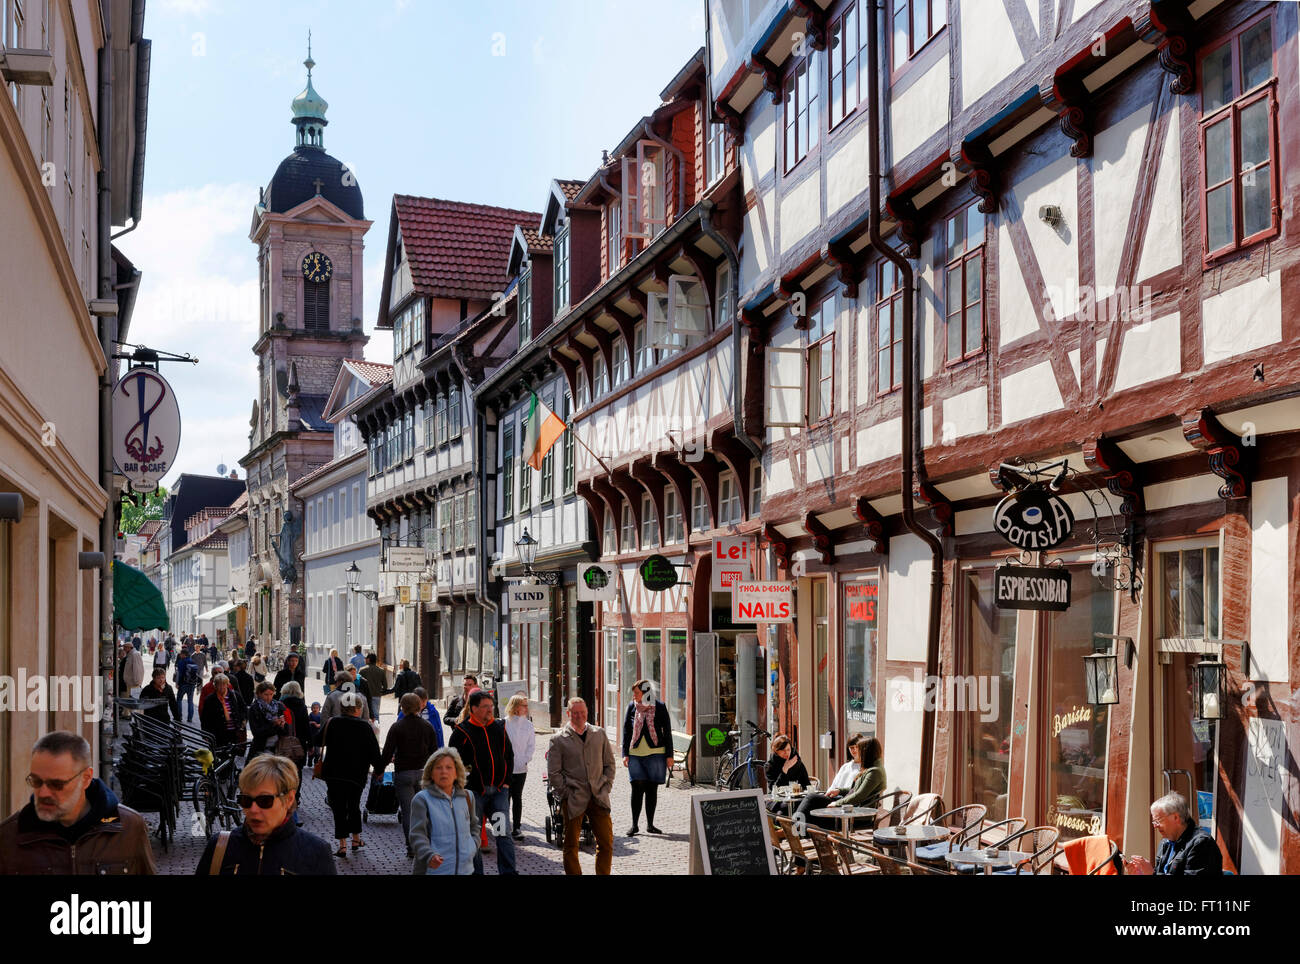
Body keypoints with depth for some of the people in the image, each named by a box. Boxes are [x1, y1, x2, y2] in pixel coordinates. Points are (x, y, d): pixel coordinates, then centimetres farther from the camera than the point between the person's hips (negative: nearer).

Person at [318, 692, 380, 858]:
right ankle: (356, 839, 28)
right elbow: (374, 751, -5)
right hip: (356, 775, 0)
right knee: (354, 805, 19)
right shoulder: (365, 727, -7)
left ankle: (342, 844, -1)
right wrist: (379, 768, 10)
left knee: (339, 807, 5)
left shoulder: (333, 723, -4)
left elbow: (319, 742, 8)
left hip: (333, 774, 0)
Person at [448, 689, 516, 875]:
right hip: (475, 791, -3)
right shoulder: (462, 731, -4)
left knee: (504, 833, -3)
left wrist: (506, 781, 9)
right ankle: (476, 871, 17)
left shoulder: (499, 727, 8)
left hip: (499, 790, 3)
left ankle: (508, 871, 3)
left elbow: (509, 755, 17)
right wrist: (463, 784, -8)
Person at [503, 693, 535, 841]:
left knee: (517, 797, 6)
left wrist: (526, 760, -5)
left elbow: (532, 745, 7)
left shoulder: (528, 725, 5)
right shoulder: (504, 723, -5)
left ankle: (516, 827, 10)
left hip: (521, 768, 2)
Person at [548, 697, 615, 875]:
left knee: (606, 842, -1)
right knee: (571, 846, 2)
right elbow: (553, 773, 0)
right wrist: (566, 793, -6)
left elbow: (609, 763, 16)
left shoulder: (599, 734, 11)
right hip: (573, 800, -2)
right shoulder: (559, 740, 1)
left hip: (598, 797, 3)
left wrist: (606, 786, 5)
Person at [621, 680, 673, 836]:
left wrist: (669, 755, 1)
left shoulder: (659, 707, -1)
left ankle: (650, 824, 14)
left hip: (655, 753, -1)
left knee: (652, 789, 4)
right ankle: (634, 825, 2)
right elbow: (626, 731, 8)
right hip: (635, 754, 1)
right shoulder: (632, 707, 4)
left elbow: (667, 732, 4)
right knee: (637, 788, -4)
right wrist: (625, 754, 2)